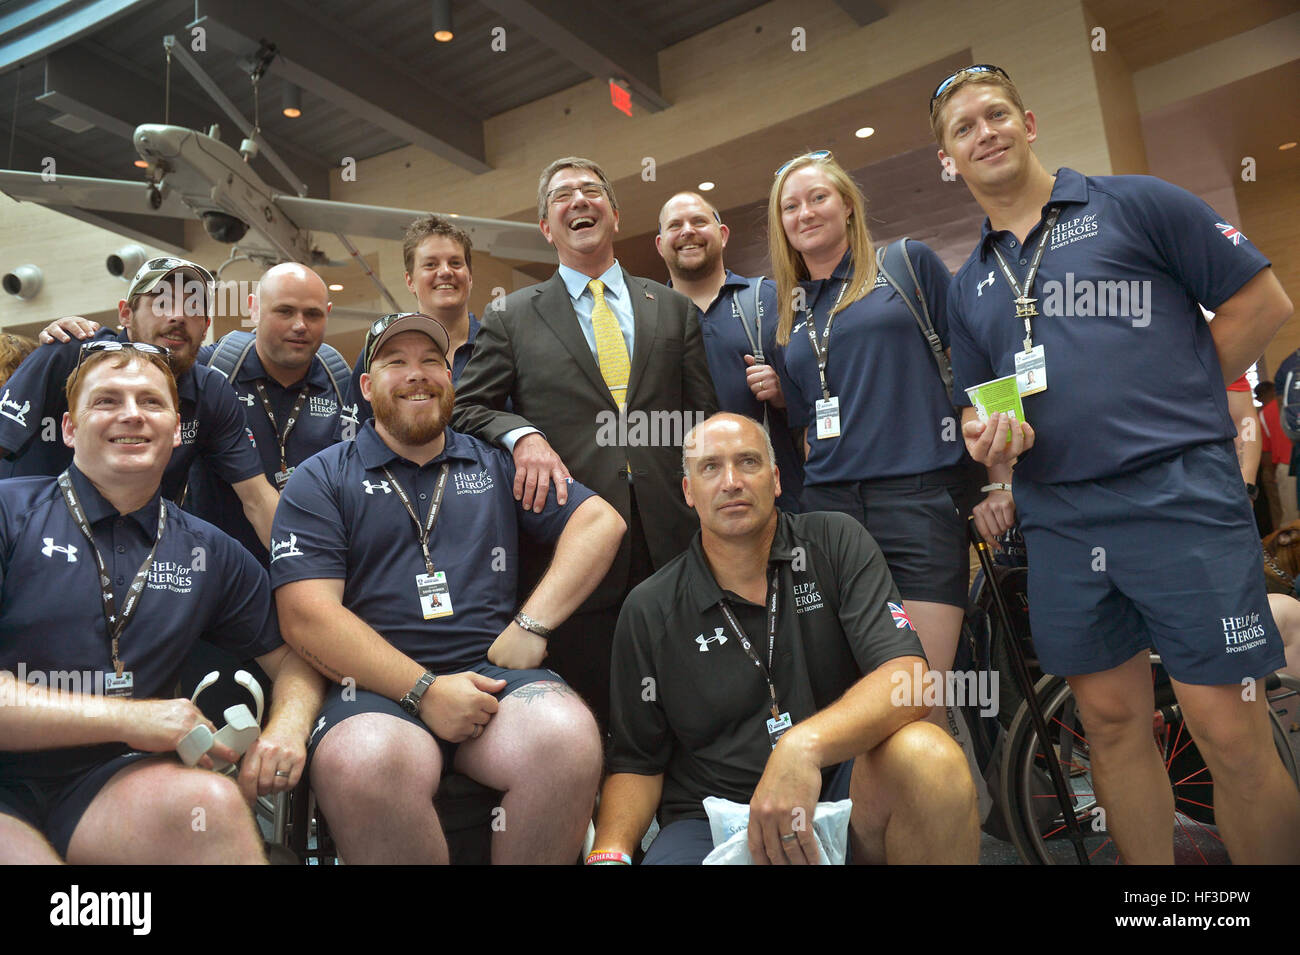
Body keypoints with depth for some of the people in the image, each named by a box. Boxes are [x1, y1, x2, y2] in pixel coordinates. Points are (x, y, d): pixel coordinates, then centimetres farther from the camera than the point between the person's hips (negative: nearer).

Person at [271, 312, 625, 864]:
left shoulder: (495, 466, 19)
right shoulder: (321, 480, 10)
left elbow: (601, 521, 12)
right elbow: (306, 614, -2)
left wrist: (531, 625, -2)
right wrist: (423, 689, -14)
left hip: (493, 669, 2)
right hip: (375, 685, -1)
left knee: (568, 737, -31)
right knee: (366, 766, -36)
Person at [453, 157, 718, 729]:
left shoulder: (674, 309, 15)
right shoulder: (513, 318, 11)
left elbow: (705, 420, 12)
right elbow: (466, 409, 9)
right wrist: (522, 435, -12)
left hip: (669, 542, 2)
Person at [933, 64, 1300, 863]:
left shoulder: (1135, 204, 3)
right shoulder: (970, 285, 16)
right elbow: (974, 404, 20)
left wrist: (1172, 409, 0)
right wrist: (987, 435, -3)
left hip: (1181, 496, -4)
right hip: (1060, 521, 5)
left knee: (1234, 738, -4)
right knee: (1113, 723, 12)